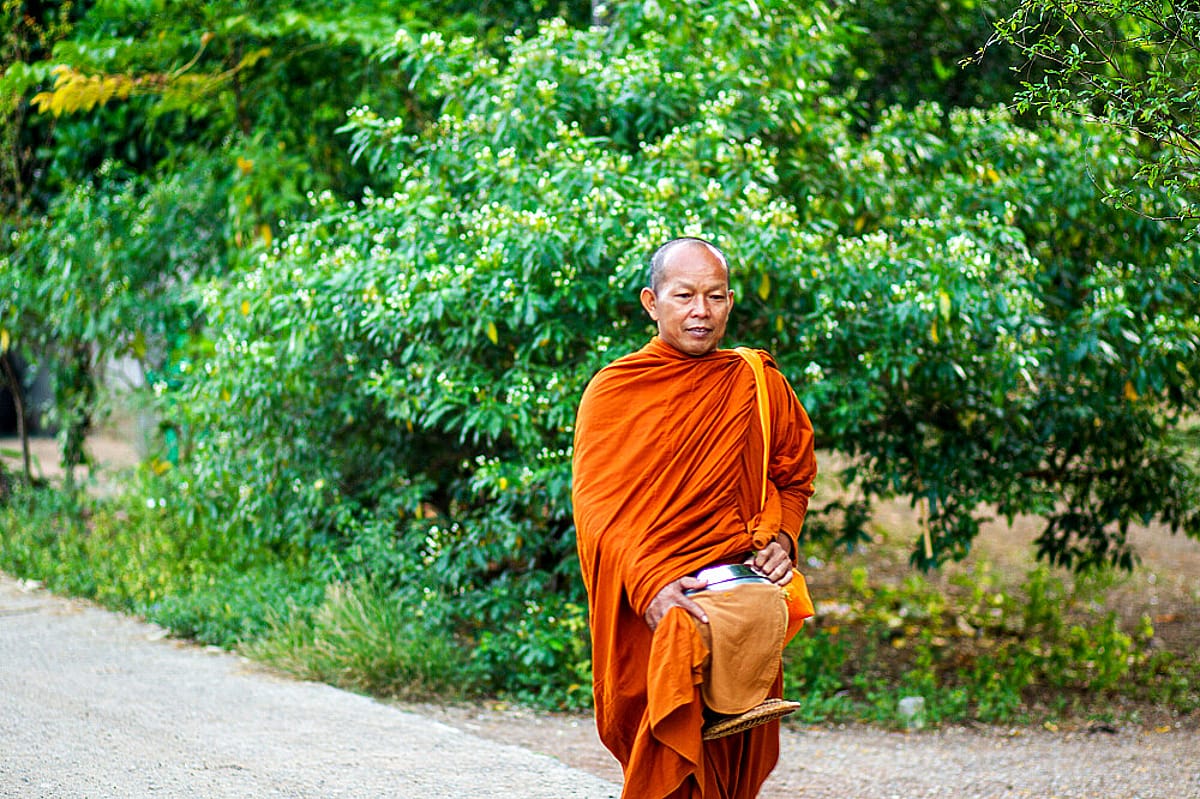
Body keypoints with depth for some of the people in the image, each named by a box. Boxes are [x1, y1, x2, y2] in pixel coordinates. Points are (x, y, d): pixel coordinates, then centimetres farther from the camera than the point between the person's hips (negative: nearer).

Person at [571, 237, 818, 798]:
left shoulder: (759, 385, 11)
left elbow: (794, 478, 24)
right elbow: (595, 504, -7)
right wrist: (649, 588, -22)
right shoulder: (613, 389, 3)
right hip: (641, 610, -2)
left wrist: (780, 539, 2)